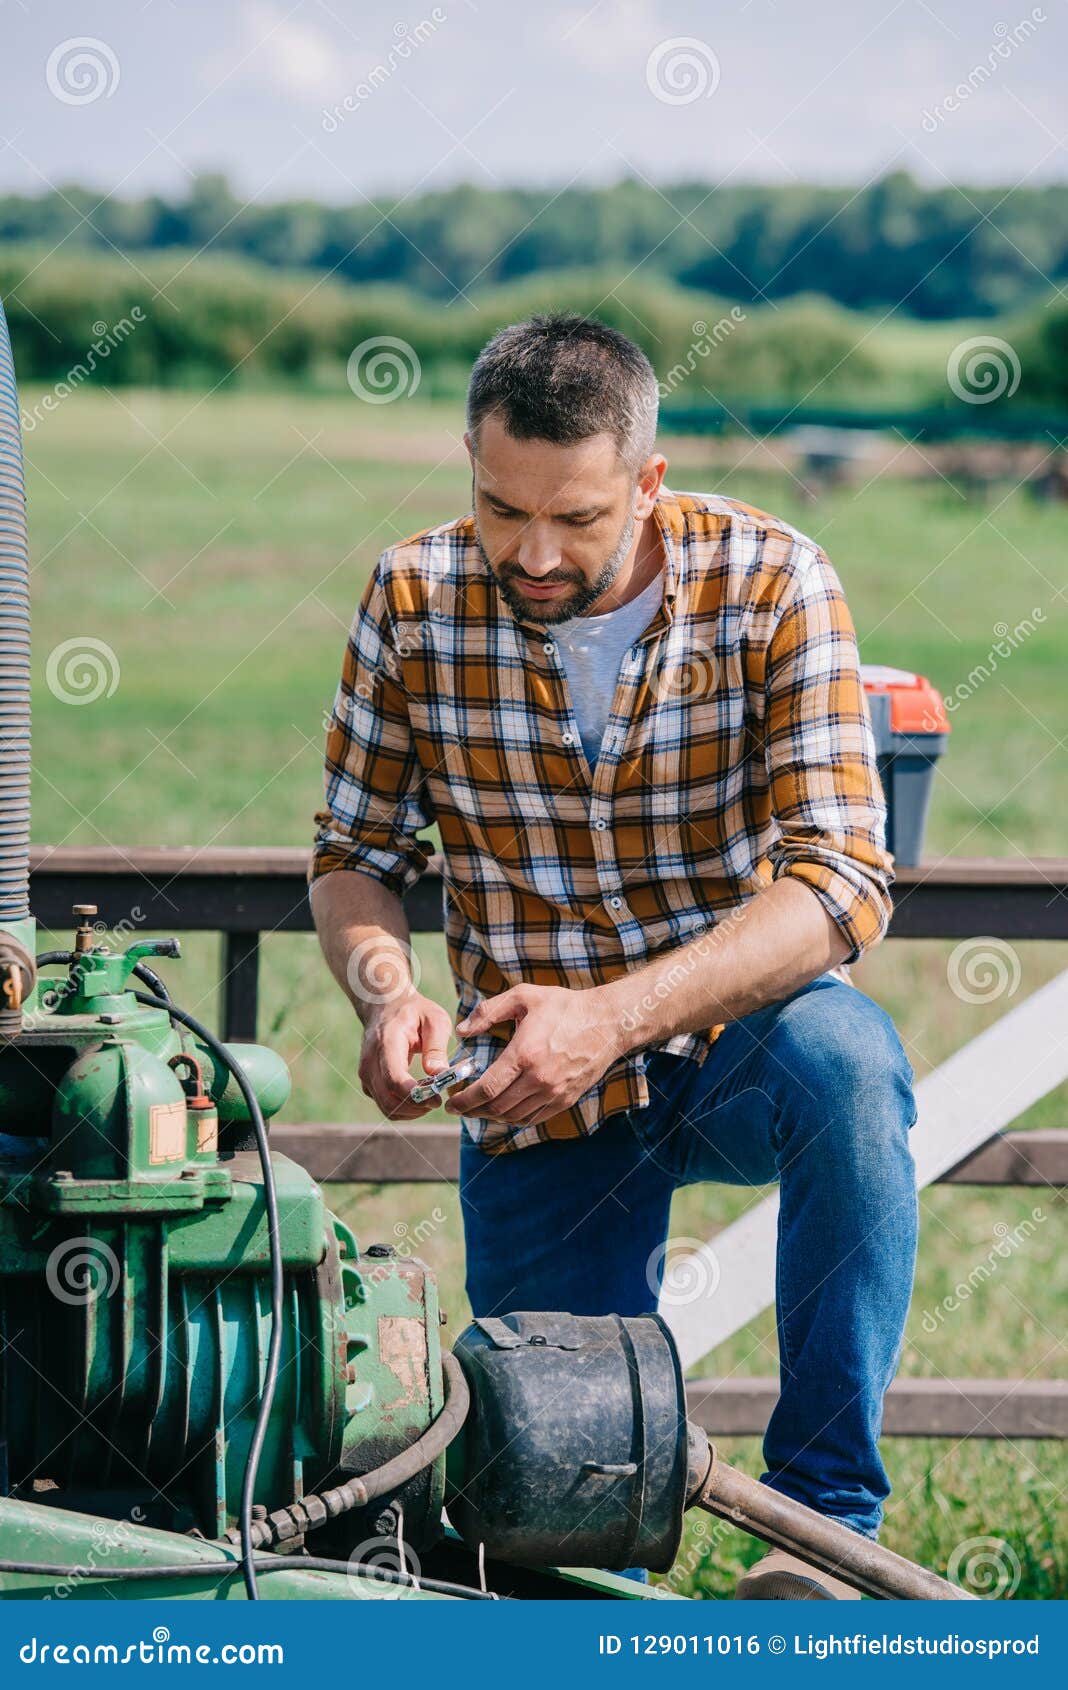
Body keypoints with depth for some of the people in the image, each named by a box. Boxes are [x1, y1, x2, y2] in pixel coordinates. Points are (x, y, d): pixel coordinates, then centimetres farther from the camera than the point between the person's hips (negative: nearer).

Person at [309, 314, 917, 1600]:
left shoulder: (771, 585, -15)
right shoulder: (413, 602, -8)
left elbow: (840, 884, -22)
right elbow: (353, 856, 1)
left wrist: (613, 1018, -34)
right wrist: (386, 993, -22)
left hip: (738, 1038, -2)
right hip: (538, 1103, 2)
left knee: (840, 1057, -37)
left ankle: (829, 1516, -24)